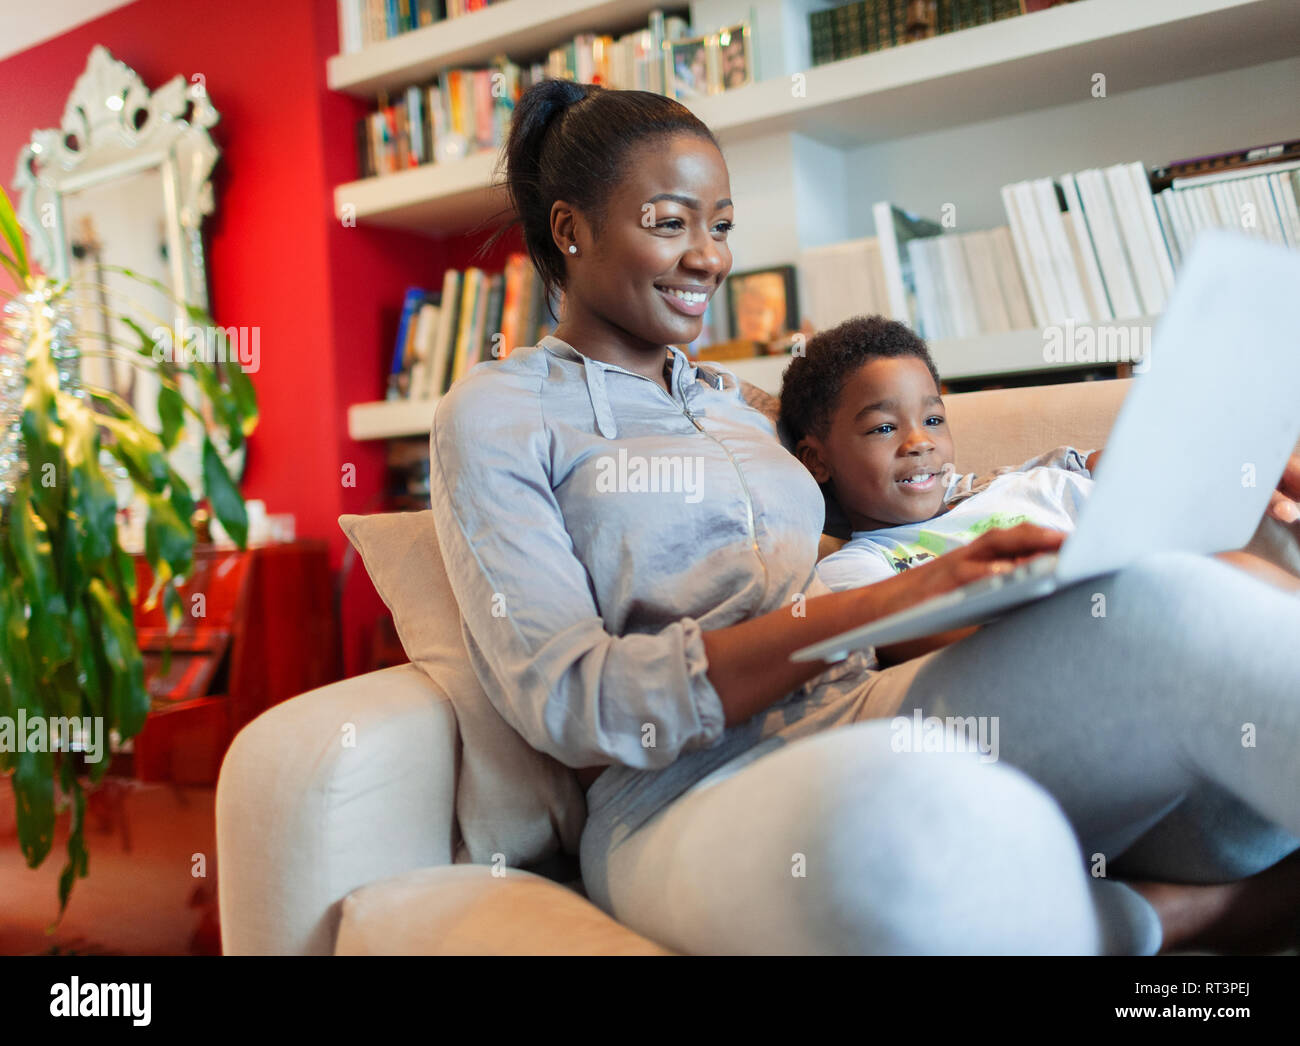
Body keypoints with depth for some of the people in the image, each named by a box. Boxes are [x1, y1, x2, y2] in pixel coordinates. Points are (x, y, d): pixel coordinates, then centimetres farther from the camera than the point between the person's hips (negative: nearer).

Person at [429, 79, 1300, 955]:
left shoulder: (732, 402, 24)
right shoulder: (495, 415, 4)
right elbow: (565, 699, -9)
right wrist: (870, 609, -21)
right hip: (685, 800, -4)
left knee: (1166, 601, -24)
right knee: (903, 818, -40)